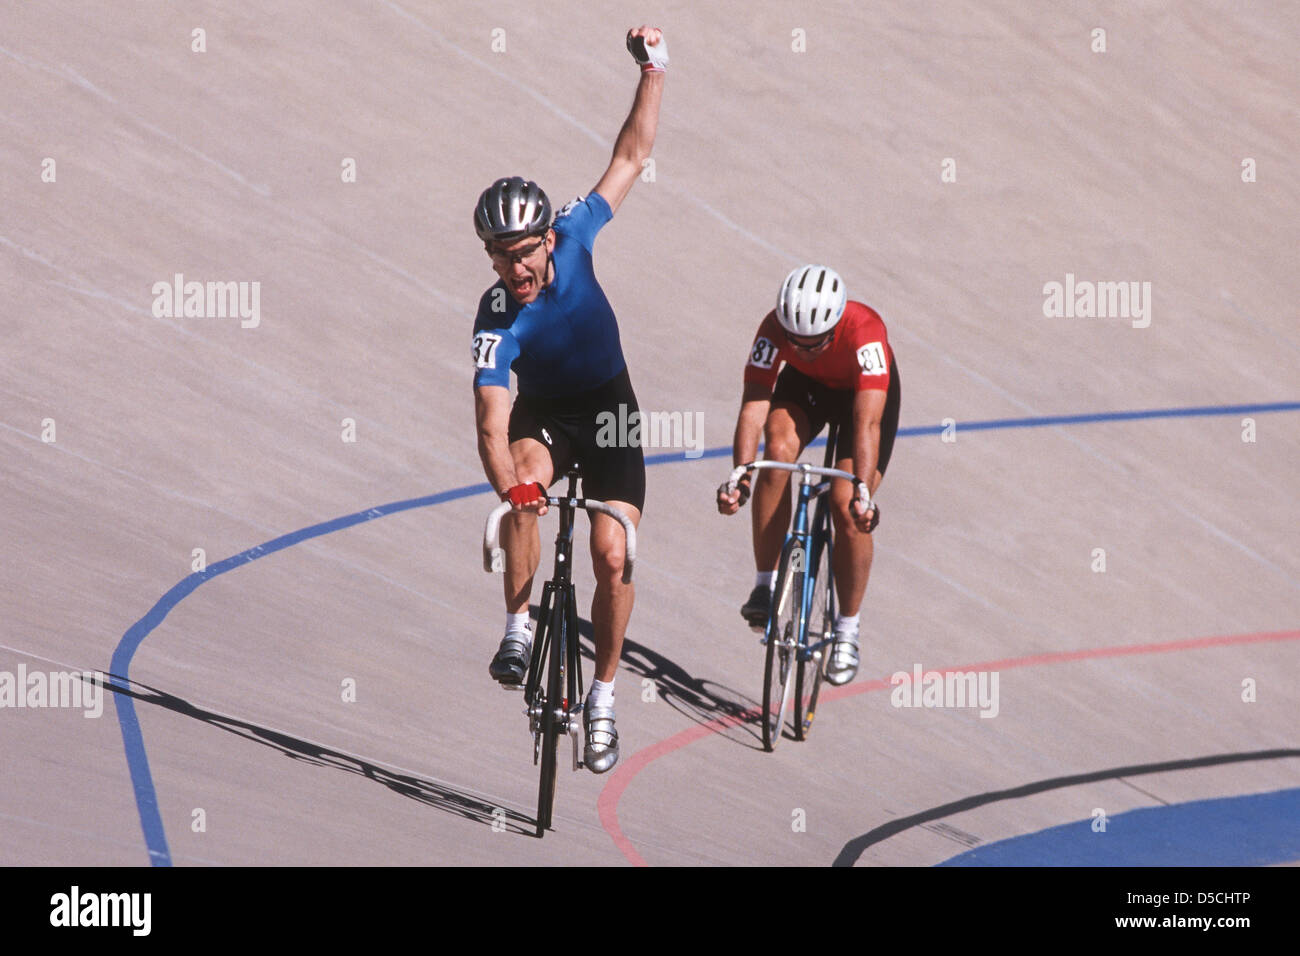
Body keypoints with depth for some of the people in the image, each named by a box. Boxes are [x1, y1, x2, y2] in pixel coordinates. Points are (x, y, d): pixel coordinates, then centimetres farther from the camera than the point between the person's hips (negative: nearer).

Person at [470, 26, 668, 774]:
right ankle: (520, 626, -19)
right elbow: (492, 427, -37)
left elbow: (632, 158, -11)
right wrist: (510, 486, -55)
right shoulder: (498, 320, -29)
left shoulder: (573, 237, -22)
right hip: (544, 411, -2)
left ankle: (604, 695, 5)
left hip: (610, 408, 2)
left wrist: (655, 73, -19)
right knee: (528, 476, -36)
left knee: (613, 554, -12)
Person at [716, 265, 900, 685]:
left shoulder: (865, 332, -40)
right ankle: (765, 587, -20)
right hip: (806, 385, 2)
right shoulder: (775, 328, -32)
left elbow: (867, 422, -45)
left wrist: (862, 493, -55)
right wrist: (740, 476, -49)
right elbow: (753, 405, -36)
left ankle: (847, 631, 4)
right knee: (779, 449, -30)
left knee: (848, 508, -16)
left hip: (865, 392, -2)